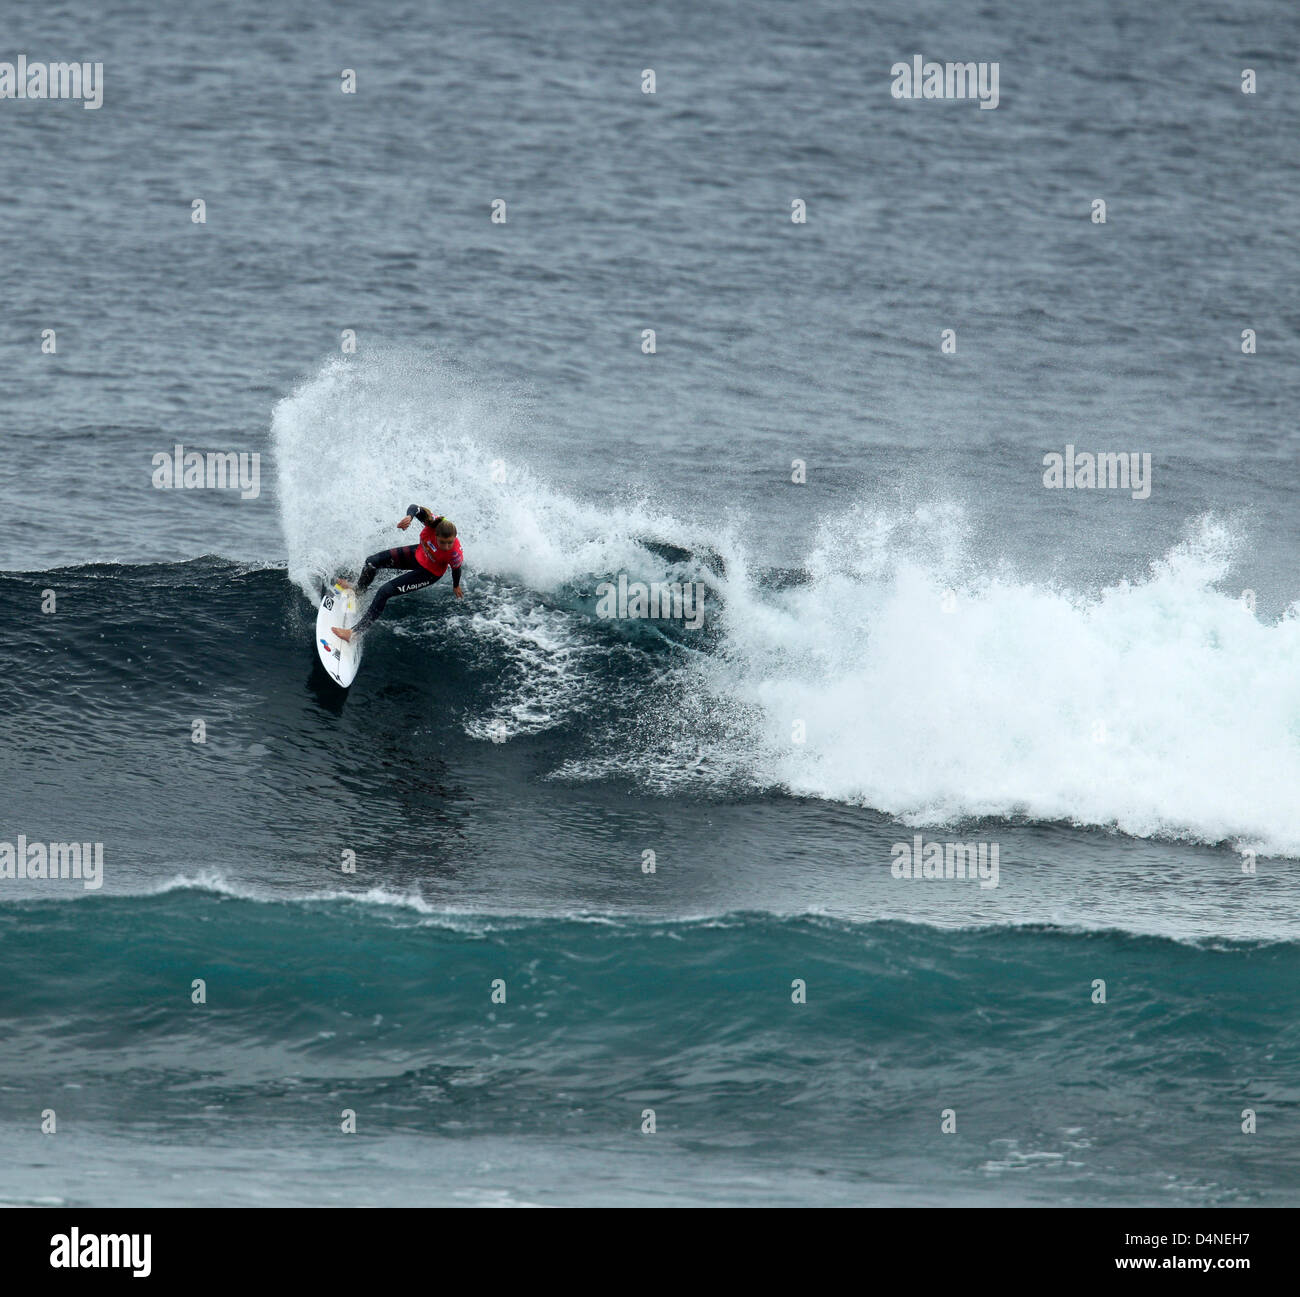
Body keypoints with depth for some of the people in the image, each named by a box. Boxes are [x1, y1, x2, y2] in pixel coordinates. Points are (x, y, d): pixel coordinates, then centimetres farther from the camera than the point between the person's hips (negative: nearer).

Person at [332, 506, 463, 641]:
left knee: (385, 591, -14)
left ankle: (356, 631, -2)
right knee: (372, 562, 11)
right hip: (417, 554, 5)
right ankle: (359, 588, 49)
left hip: (429, 573, -5)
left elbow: (456, 569, -17)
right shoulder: (434, 522, -35)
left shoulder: (456, 554, -39)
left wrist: (456, 586, 5)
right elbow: (415, 508, -24)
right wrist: (409, 516, -49)